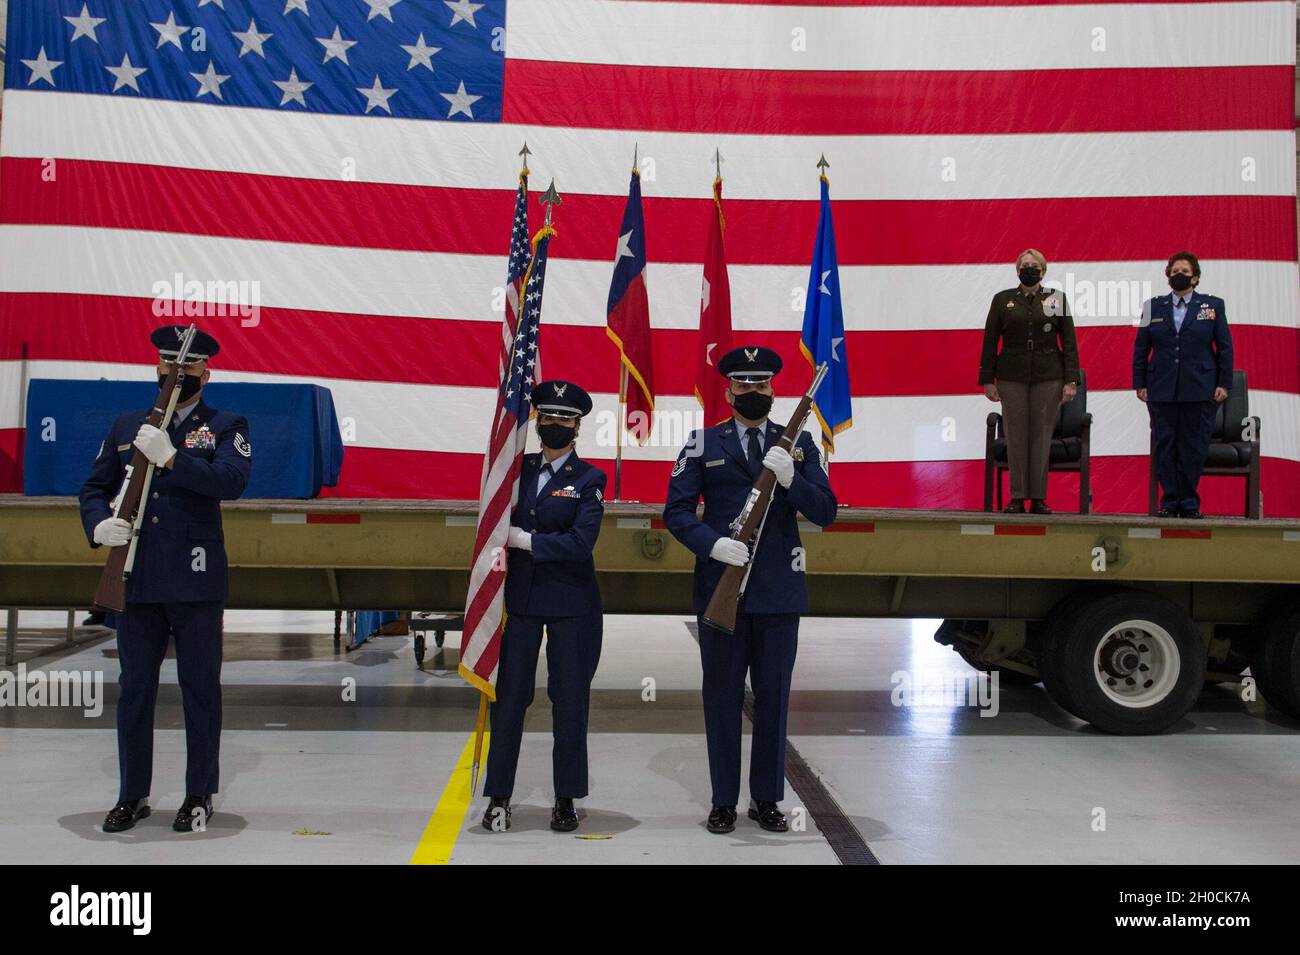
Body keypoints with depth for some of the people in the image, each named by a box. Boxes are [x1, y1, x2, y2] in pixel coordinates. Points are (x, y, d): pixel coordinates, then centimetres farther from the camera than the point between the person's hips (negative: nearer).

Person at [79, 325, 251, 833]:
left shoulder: (227, 426, 3)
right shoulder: (126, 425, 14)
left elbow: (233, 480, -14)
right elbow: (94, 487, 15)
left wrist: (171, 458, -21)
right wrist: (98, 525, -6)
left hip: (196, 582, -3)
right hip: (136, 580, 4)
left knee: (200, 689, 4)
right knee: (135, 689, 10)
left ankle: (199, 795, 16)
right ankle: (132, 795, 23)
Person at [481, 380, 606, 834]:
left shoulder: (589, 479, -3)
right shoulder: (519, 468, 9)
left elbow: (580, 542, -14)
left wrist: (524, 540, -12)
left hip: (571, 605, -3)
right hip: (519, 600, 3)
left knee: (570, 701, 4)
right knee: (508, 697, 2)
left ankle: (566, 800, 16)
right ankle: (499, 797, 12)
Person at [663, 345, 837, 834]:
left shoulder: (799, 443, 7)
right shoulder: (704, 444, 5)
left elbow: (825, 512, 0)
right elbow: (676, 510, -2)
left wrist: (790, 479, -17)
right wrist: (712, 542, -19)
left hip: (779, 591, 1)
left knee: (773, 696, 8)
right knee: (722, 696, 6)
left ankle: (766, 798, 21)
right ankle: (724, 800, 17)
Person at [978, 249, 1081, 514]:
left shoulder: (1057, 299, 7)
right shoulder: (1002, 300, 7)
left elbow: (1069, 342, 4)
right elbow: (990, 341, 7)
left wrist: (1071, 381, -3)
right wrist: (988, 379, 1)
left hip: (1048, 377, 0)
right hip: (1011, 377, 0)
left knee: (1041, 436, 1)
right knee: (1015, 437, -1)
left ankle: (1038, 498, 6)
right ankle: (1017, 498, 5)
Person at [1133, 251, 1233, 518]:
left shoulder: (1213, 306, 7)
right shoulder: (1154, 307, 9)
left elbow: (1225, 347, 6)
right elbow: (1141, 348, 10)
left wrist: (1224, 383, -1)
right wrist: (1140, 383, 3)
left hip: (1200, 390, -1)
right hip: (1162, 390, 1)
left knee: (1194, 447, 1)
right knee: (1165, 446, 1)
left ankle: (1189, 502, 9)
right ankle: (1170, 501, 8)